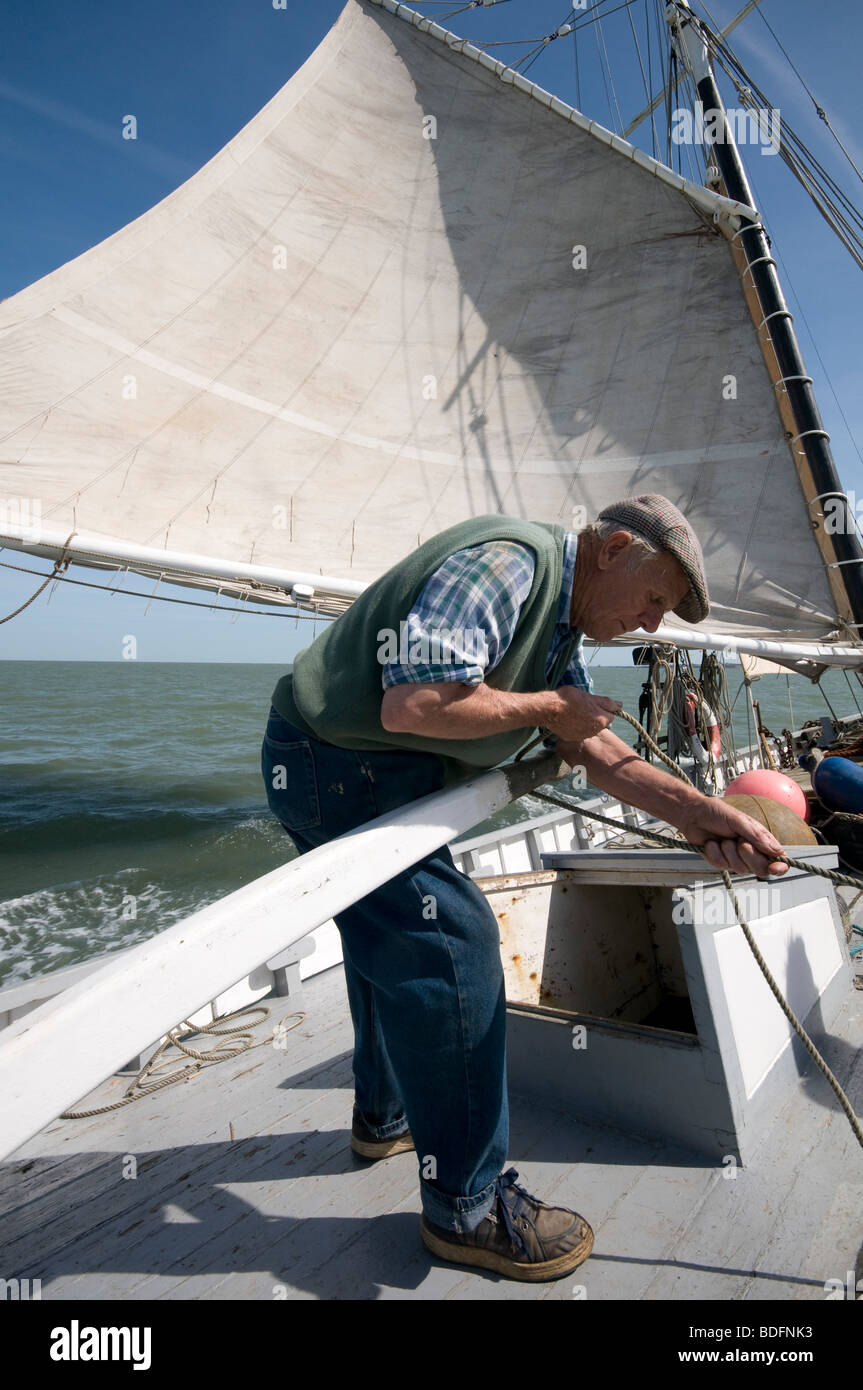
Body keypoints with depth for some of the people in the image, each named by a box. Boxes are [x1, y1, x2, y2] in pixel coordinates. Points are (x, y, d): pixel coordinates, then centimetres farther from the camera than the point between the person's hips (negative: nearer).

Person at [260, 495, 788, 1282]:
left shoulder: (560, 624, 10)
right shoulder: (506, 563, -23)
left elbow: (596, 750, 6)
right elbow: (411, 705, -33)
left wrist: (702, 816, -6)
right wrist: (548, 706, -20)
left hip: (382, 776, 11)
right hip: (334, 769, -11)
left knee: (395, 932, 22)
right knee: (451, 940, -11)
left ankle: (385, 1118, 45)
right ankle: (468, 1209, 7)